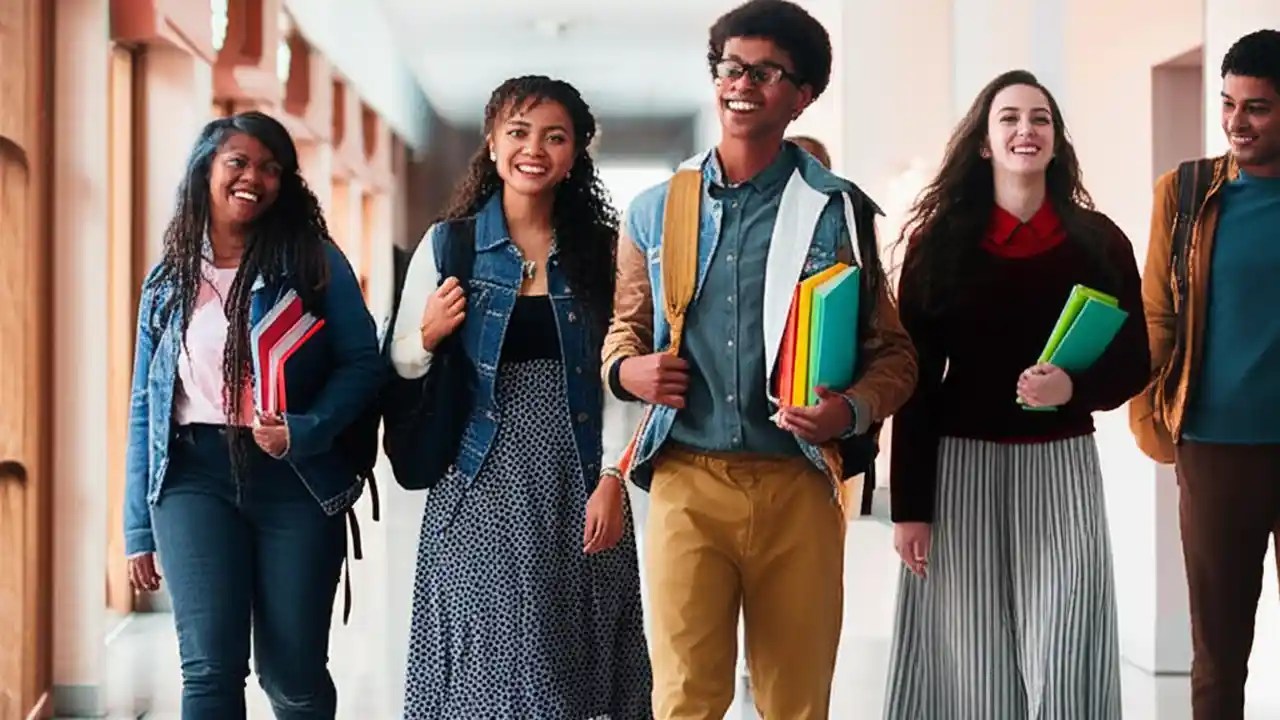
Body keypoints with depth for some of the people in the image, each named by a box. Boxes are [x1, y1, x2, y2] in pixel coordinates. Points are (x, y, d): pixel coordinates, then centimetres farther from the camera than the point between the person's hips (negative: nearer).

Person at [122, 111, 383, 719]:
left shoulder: (315, 261, 3)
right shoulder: (169, 280, 10)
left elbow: (363, 364, -2)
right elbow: (145, 405, 12)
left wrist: (306, 431, -20)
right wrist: (139, 527, 9)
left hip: (295, 477, -1)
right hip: (194, 475, 1)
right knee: (210, 667, -10)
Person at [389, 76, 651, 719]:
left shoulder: (600, 250, 5)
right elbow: (399, 366, 7)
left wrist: (612, 482, -6)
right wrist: (428, 336, -14)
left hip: (576, 482, 1)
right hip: (483, 482, -1)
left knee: (572, 664, 5)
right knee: (491, 663, -2)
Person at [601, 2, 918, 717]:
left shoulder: (836, 211, 3)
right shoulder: (655, 211, 10)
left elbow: (893, 351, 6)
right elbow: (625, 329, 20)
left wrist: (853, 409, -15)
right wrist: (627, 369, -3)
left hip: (797, 487, 0)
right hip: (686, 480, 1)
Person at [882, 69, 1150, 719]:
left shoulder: (1099, 242, 3)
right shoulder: (938, 242, 1)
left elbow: (1133, 362, 7)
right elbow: (916, 380, 1)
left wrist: (1074, 387, -16)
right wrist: (909, 506, -3)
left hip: (1062, 468, 0)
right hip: (960, 468, 0)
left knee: (1062, 664, -3)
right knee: (969, 663, 3)